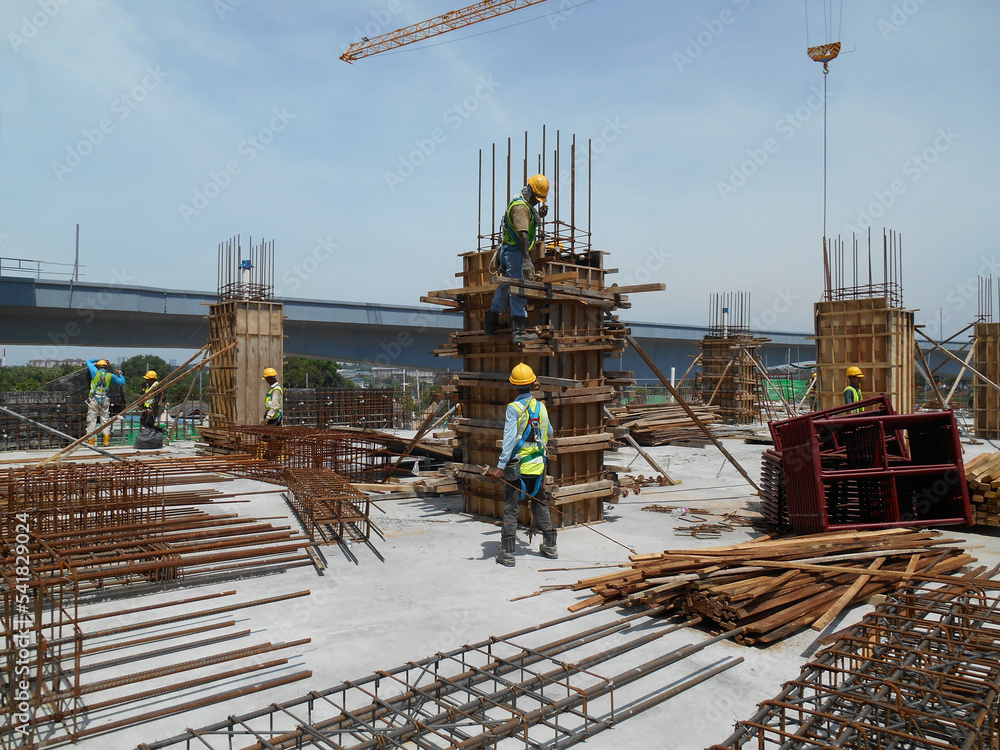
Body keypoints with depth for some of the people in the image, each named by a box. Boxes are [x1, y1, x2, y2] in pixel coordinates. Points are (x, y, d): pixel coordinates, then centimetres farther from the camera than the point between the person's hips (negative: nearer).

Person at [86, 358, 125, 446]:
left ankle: (92, 442, -1)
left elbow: (88, 361, 19)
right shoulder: (110, 375, 6)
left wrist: (98, 360, 30)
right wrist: (119, 374, 28)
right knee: (105, 420, 8)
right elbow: (122, 382, 15)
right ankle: (106, 441, 3)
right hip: (105, 400, 2)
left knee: (92, 420, 2)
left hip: (94, 399, -2)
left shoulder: (95, 372, 2)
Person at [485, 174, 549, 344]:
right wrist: (527, 260, -31)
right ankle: (519, 331, -14)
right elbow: (522, 234, -25)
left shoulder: (526, 205, 17)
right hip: (515, 252, -11)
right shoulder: (521, 207, -15)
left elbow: (528, 225, 28)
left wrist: (538, 215, 10)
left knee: (505, 286, 17)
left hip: (509, 252, 11)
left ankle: (491, 325, 26)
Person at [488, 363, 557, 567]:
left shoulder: (514, 408, -12)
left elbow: (509, 438, -19)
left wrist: (501, 465, -20)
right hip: (538, 465, 5)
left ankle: (507, 553, 1)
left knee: (511, 508, 1)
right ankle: (550, 546, 27)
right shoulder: (541, 406, 4)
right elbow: (549, 433, 18)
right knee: (540, 504, 18)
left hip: (516, 465, -5)